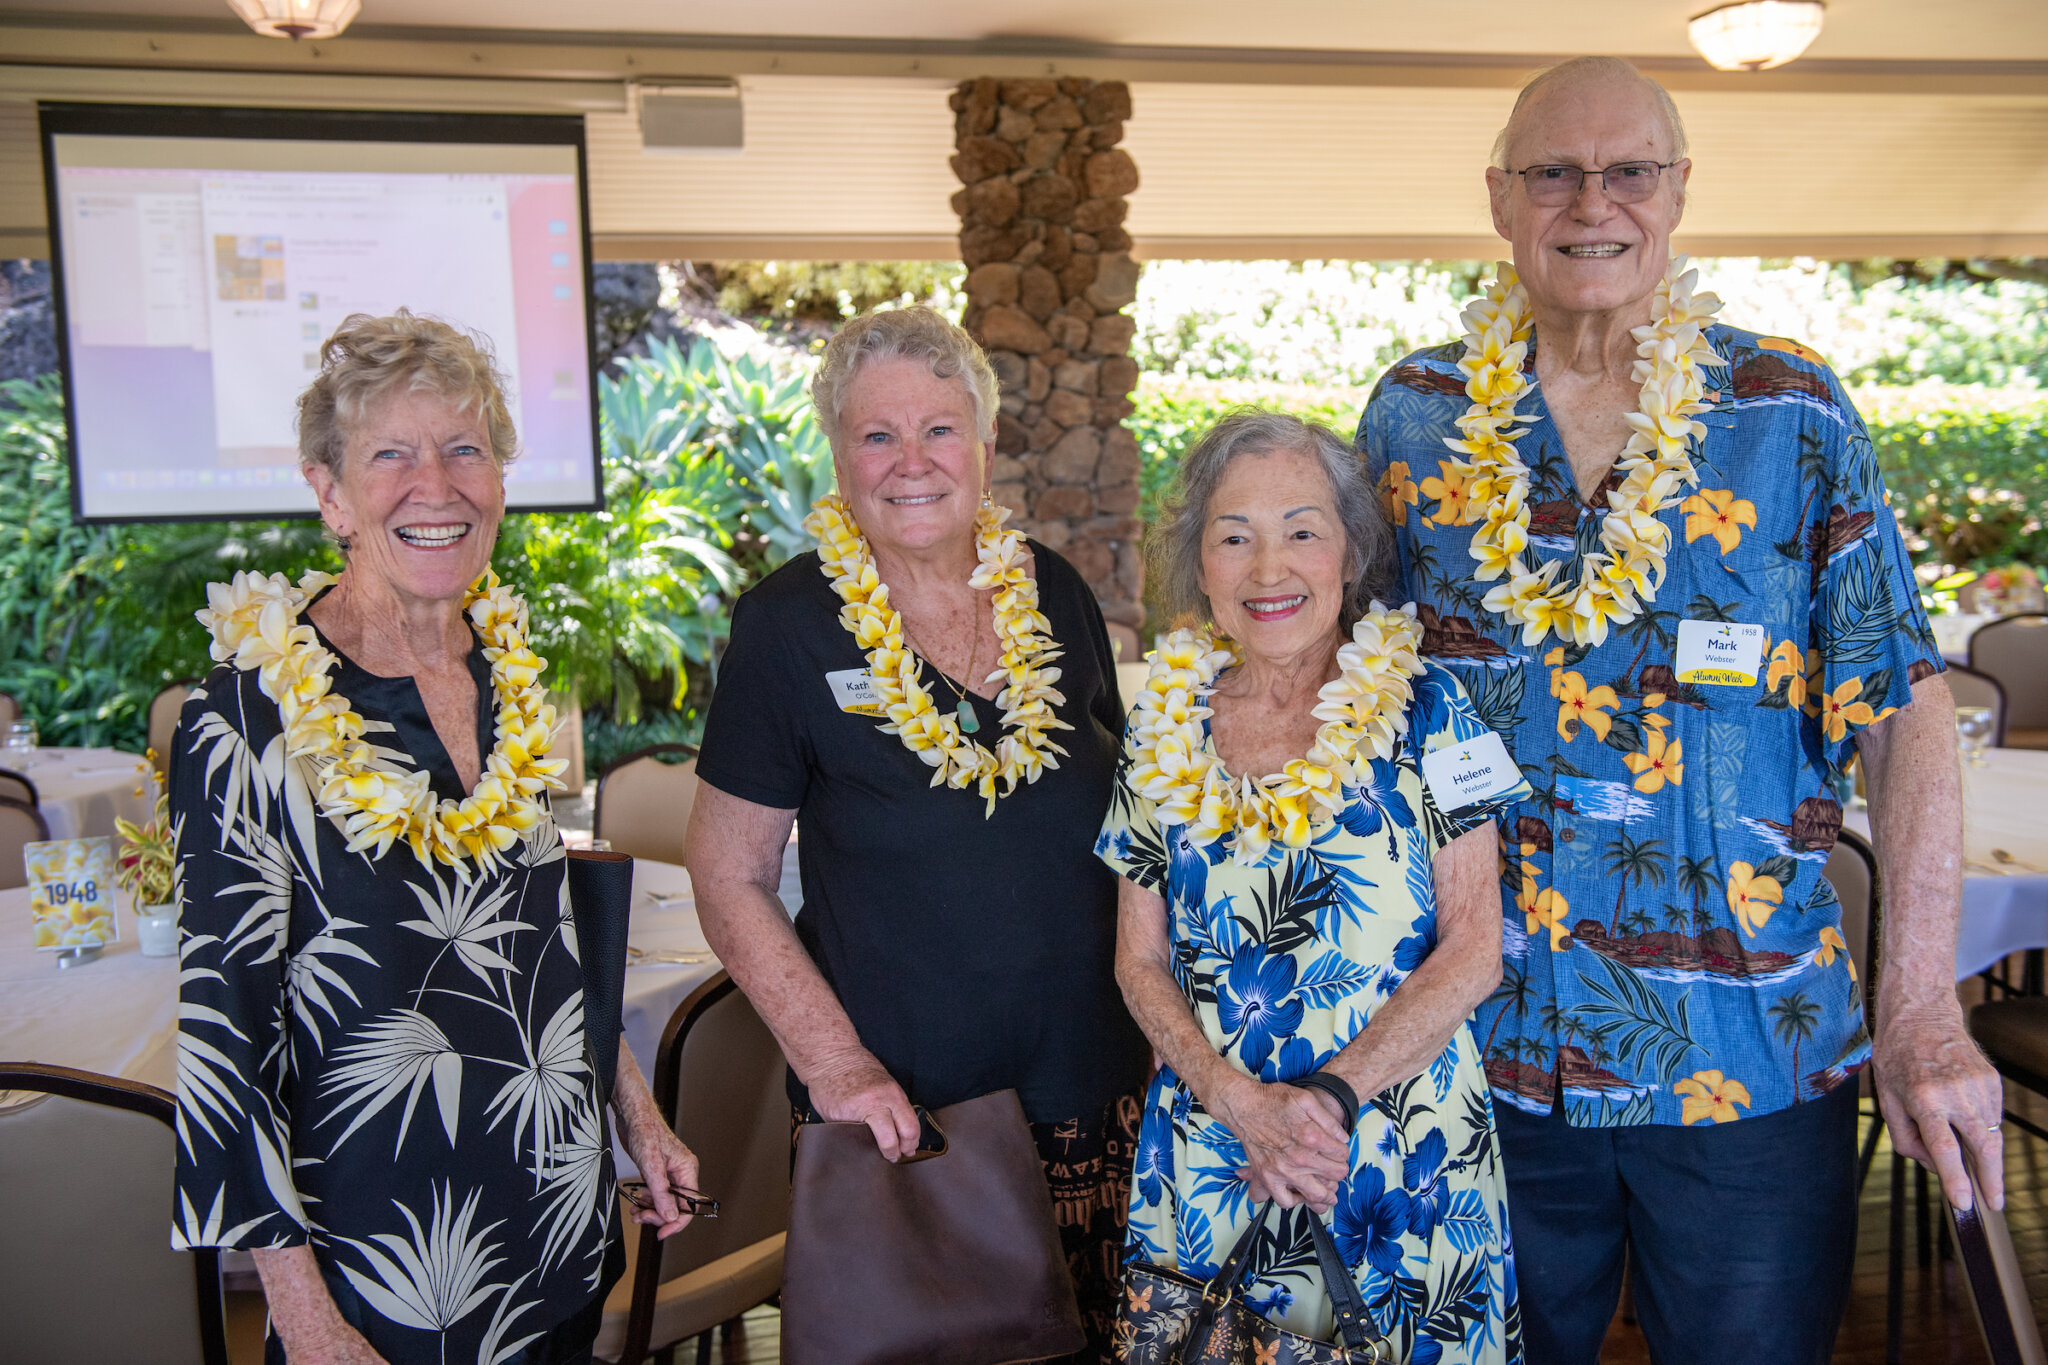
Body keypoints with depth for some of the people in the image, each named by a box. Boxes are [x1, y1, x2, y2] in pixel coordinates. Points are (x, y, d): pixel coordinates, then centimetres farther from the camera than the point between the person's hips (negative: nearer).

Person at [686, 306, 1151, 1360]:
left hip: (1086, 1091, 4)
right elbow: (728, 877, -7)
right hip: (893, 1113, -3)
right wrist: (832, 1060, -16)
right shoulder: (788, 624, -10)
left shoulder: (1053, 594, 2)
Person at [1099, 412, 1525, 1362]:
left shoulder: (1421, 706, -5)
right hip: (1212, 1160, 2)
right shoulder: (1166, 726, 2)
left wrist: (1330, 1093, -15)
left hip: (1407, 1156, -2)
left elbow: (1473, 951, -6)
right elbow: (1140, 961, 4)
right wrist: (1244, 1103, -11)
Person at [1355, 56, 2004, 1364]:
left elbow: (1904, 712, -5)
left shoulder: (1793, 414, -3)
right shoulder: (1416, 414, 2)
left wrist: (1923, 1011, -12)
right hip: (1480, 1039, 2)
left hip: (1749, 1057, -1)